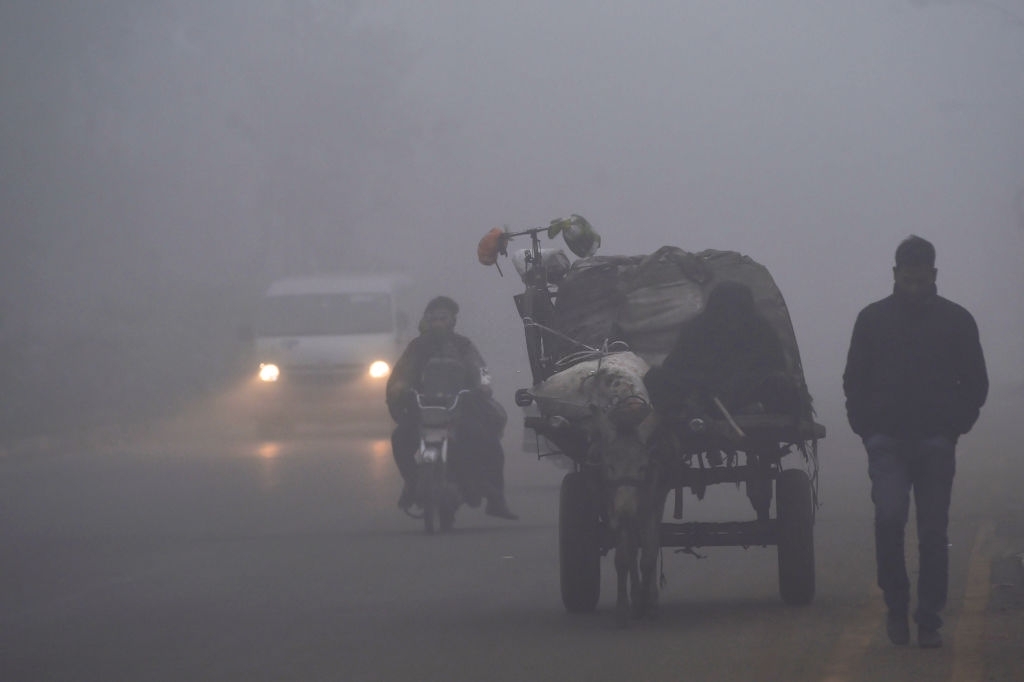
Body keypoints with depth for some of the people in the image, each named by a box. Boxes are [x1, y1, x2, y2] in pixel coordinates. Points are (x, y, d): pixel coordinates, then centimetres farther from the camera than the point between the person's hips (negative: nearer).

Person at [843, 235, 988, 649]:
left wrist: (955, 426, 1)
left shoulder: (956, 320, 6)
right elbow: (854, 381, 11)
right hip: (888, 443, 0)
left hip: (936, 444, 1)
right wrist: (867, 428, 0)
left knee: (933, 533, 0)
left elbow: (975, 383, 12)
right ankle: (896, 606, 1)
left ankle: (929, 621, 6)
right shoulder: (873, 319, 7)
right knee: (889, 518, -16)